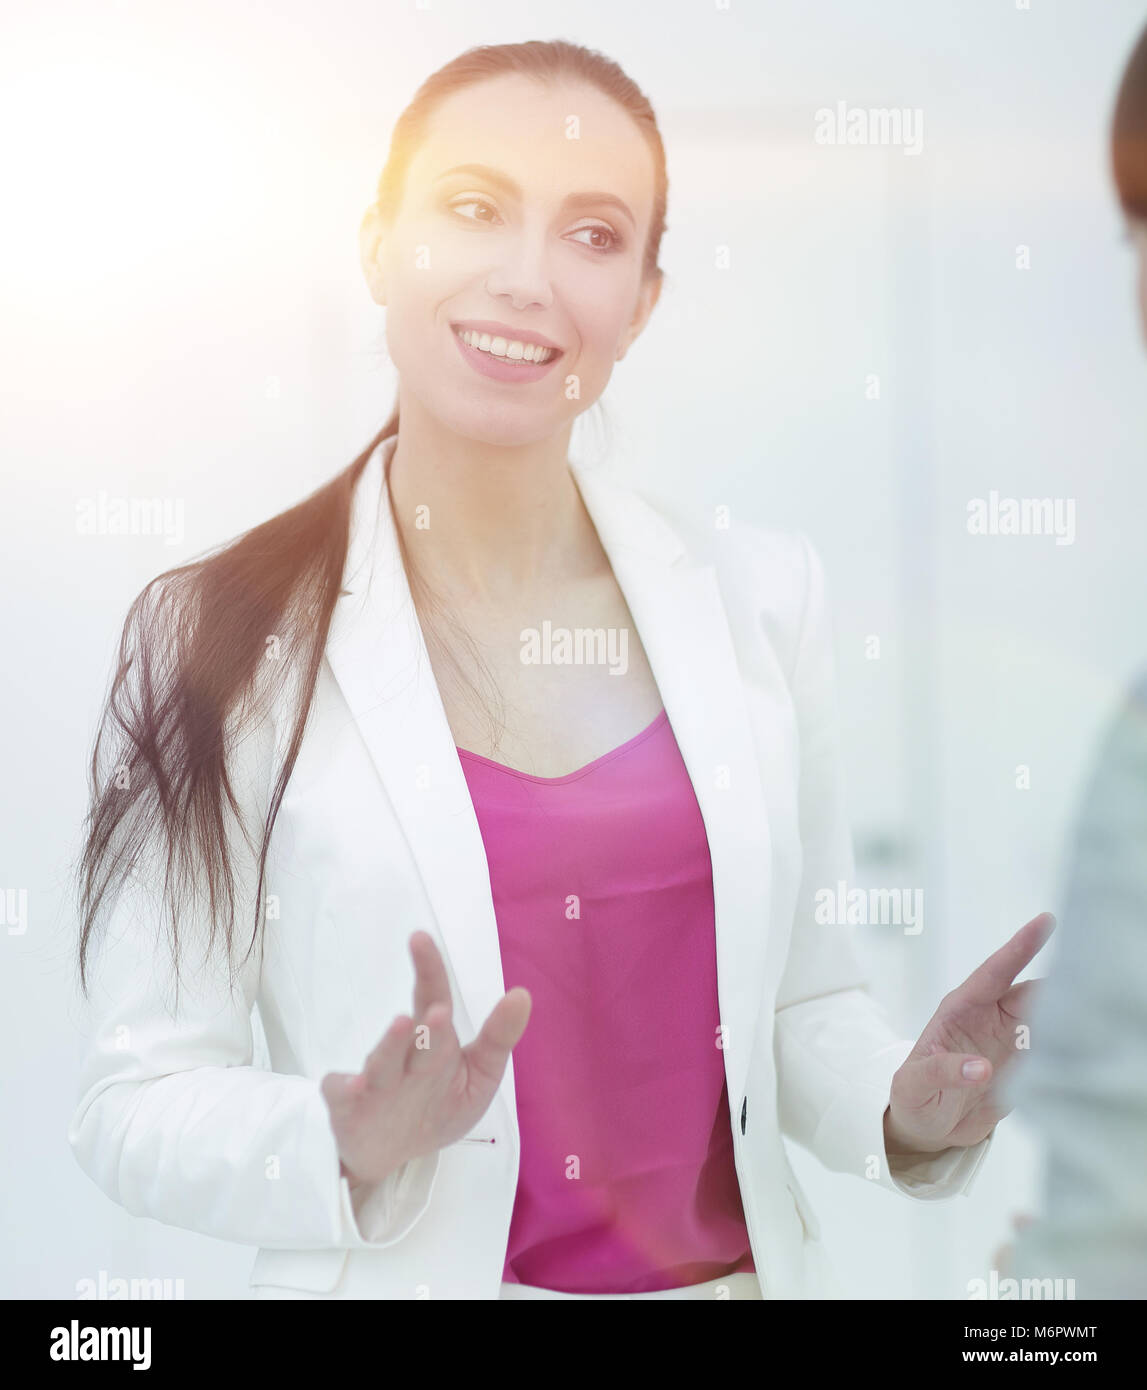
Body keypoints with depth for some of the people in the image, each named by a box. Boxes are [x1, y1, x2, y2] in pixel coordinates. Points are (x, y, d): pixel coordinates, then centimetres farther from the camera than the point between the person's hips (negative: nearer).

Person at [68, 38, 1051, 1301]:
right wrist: (353, 1148, -27)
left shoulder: (757, 595, -1)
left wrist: (907, 1108, -13)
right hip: (407, 1278, -3)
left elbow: (799, 996, 5)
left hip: (742, 1268, 3)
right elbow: (132, 1101, -11)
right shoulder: (223, 640, -11)